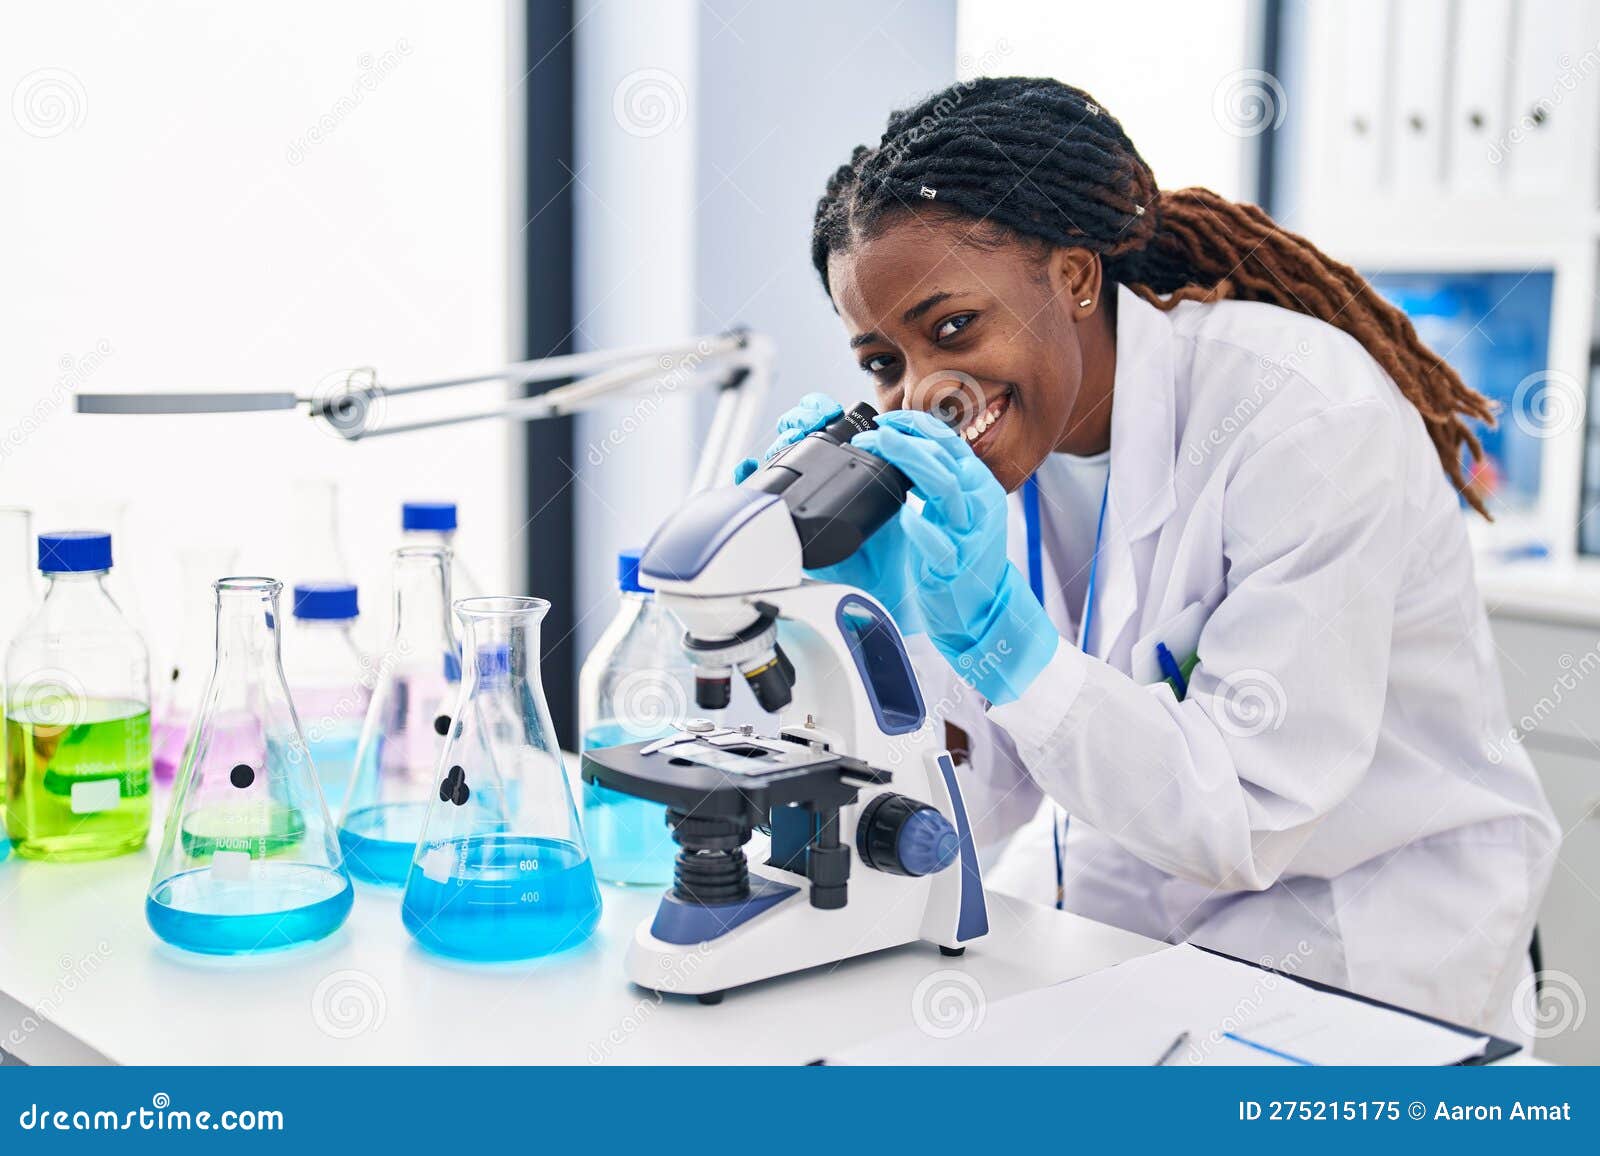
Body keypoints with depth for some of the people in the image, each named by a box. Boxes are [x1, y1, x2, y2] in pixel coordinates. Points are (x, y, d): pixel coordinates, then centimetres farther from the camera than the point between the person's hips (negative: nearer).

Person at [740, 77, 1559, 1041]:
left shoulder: (1306, 417, -24)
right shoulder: (977, 434, -5)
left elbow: (1244, 821, -25)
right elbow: (1011, 797, -3)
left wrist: (999, 634, -33)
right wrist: (895, 603, -18)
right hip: (1111, 900, 6)